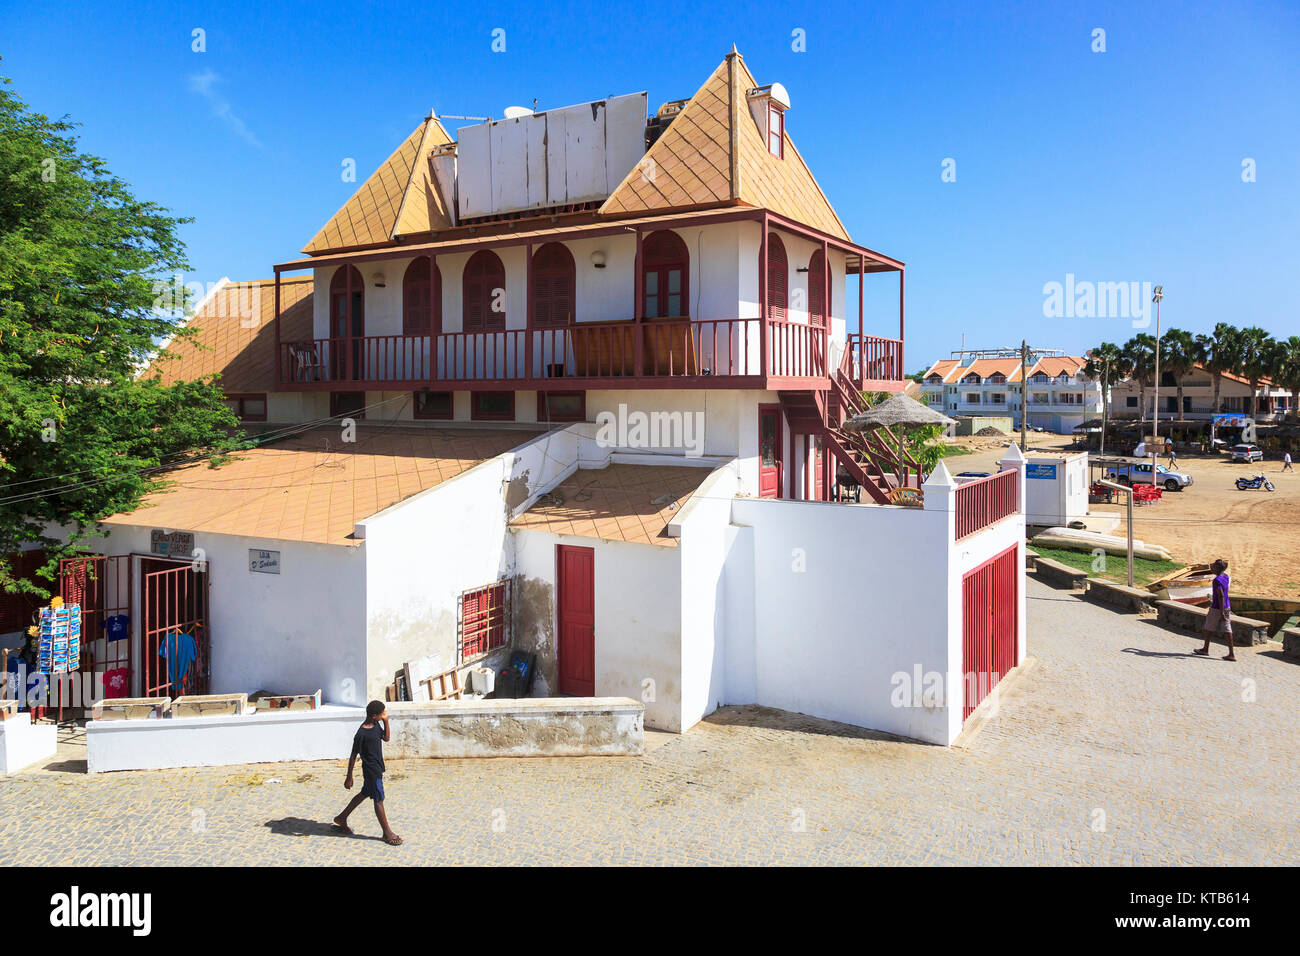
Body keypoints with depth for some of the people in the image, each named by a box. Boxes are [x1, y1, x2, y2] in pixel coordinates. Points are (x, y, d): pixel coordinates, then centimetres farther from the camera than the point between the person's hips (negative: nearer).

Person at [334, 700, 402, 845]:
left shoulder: (376, 725, -1)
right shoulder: (361, 734, -25)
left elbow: (385, 738, 12)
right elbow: (353, 757, -18)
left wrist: (386, 721, -3)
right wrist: (349, 778, -12)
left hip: (377, 768, 9)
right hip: (371, 771, -9)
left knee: (364, 794, 22)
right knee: (378, 800, 2)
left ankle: (341, 818, 39)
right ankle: (387, 833, 14)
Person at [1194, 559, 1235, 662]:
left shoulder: (1217, 581, -22)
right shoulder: (1225, 576, 3)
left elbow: (1221, 596, -27)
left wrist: (1222, 613, -25)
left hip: (1217, 608, -8)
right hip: (1227, 606, 8)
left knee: (1209, 628, 11)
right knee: (1227, 630, 5)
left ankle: (1205, 649, 26)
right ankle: (1231, 654, 2)